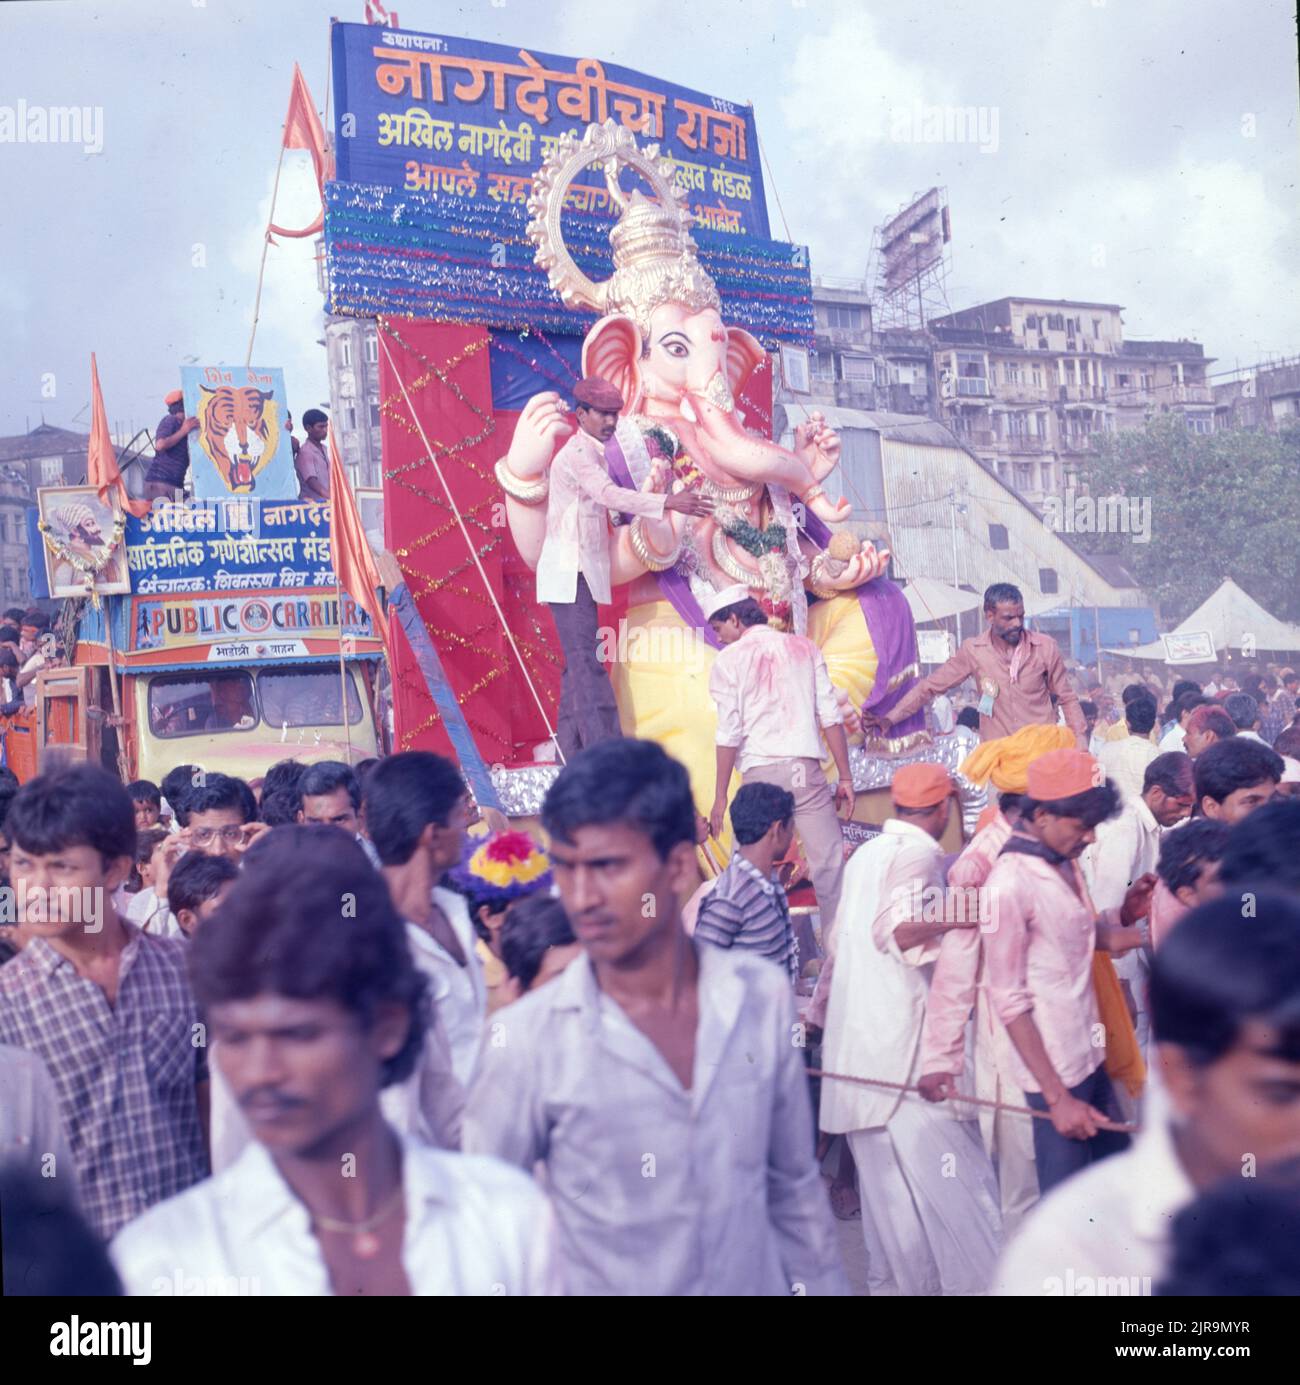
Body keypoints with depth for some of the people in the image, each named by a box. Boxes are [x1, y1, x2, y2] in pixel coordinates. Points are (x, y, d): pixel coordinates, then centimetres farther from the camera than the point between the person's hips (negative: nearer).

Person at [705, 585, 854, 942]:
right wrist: (845, 777, 9)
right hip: (805, 769, 2)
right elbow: (831, 717, 7)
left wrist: (720, 797, 1)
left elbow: (729, 734, -2)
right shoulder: (804, 648, 13)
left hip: (760, 773, -2)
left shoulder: (729, 661, 3)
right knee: (829, 863, 2)